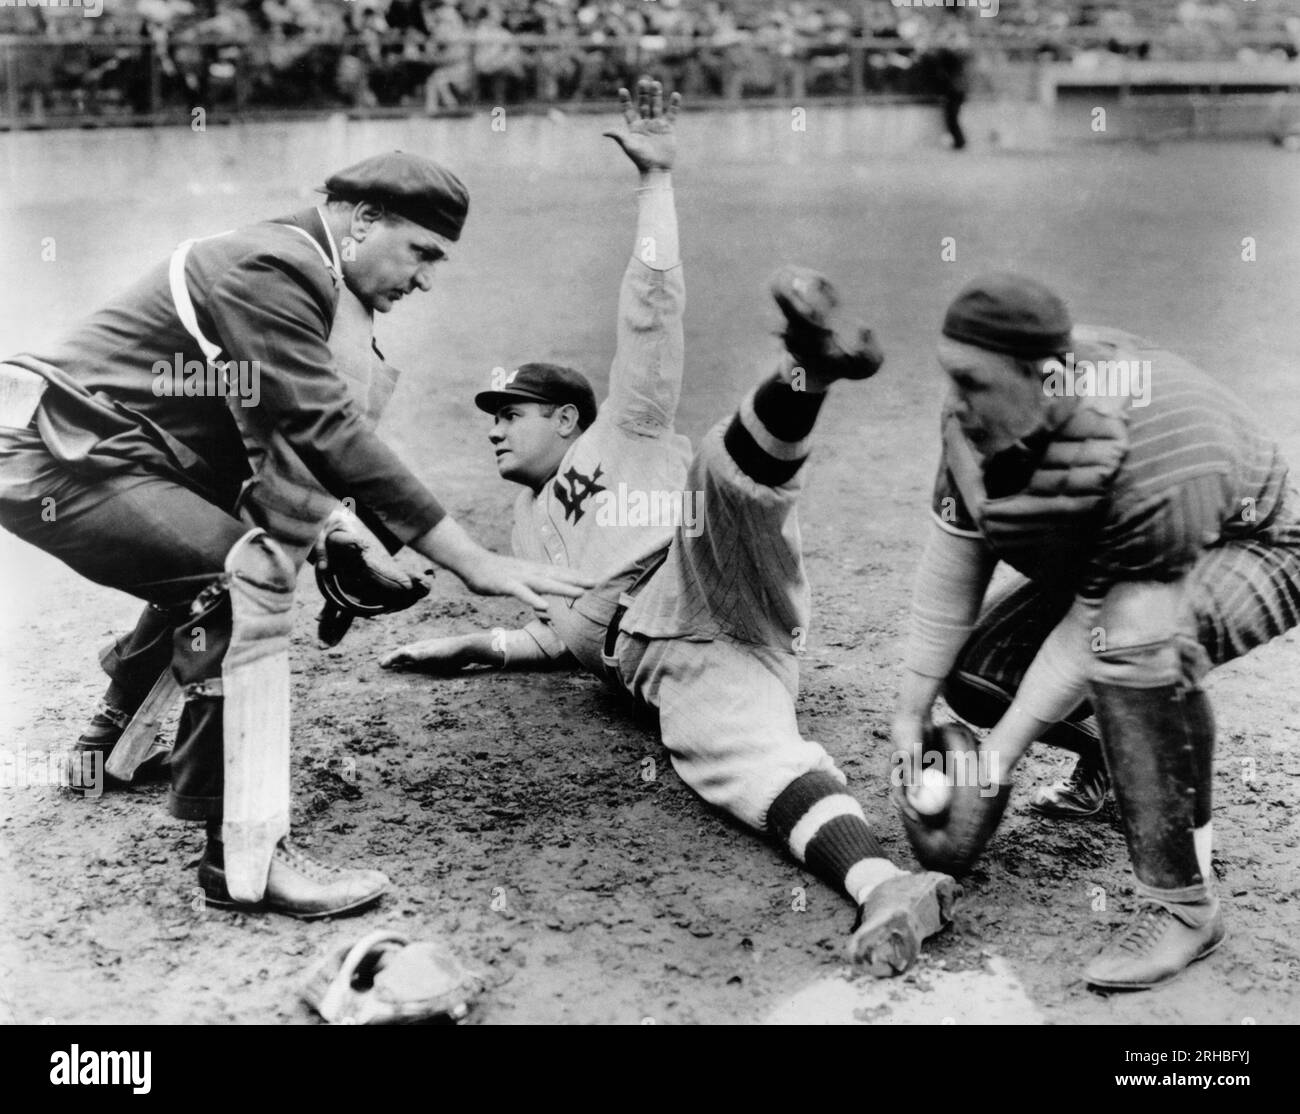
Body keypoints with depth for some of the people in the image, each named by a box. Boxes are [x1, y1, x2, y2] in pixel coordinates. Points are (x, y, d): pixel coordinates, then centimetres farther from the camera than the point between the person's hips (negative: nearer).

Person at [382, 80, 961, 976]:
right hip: (683, 674, 2)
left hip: (731, 612, -2)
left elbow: (651, 319, 10)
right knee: (747, 752, -30)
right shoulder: (534, 529, 38)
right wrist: (471, 647, 32)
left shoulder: (623, 434, 23)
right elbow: (564, 638, 40)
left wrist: (657, 182, 7)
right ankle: (886, 889, -53)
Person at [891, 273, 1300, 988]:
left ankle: (1182, 905, -28)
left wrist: (994, 763, -25)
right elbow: (948, 575, -11)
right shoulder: (979, 419, -20)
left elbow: (1092, 626, -32)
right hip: (1103, 565, 8)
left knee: (1134, 635, -40)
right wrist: (910, 715, -10)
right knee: (972, 673, -6)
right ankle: (1110, 756, 25)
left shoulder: (1157, 470, -40)